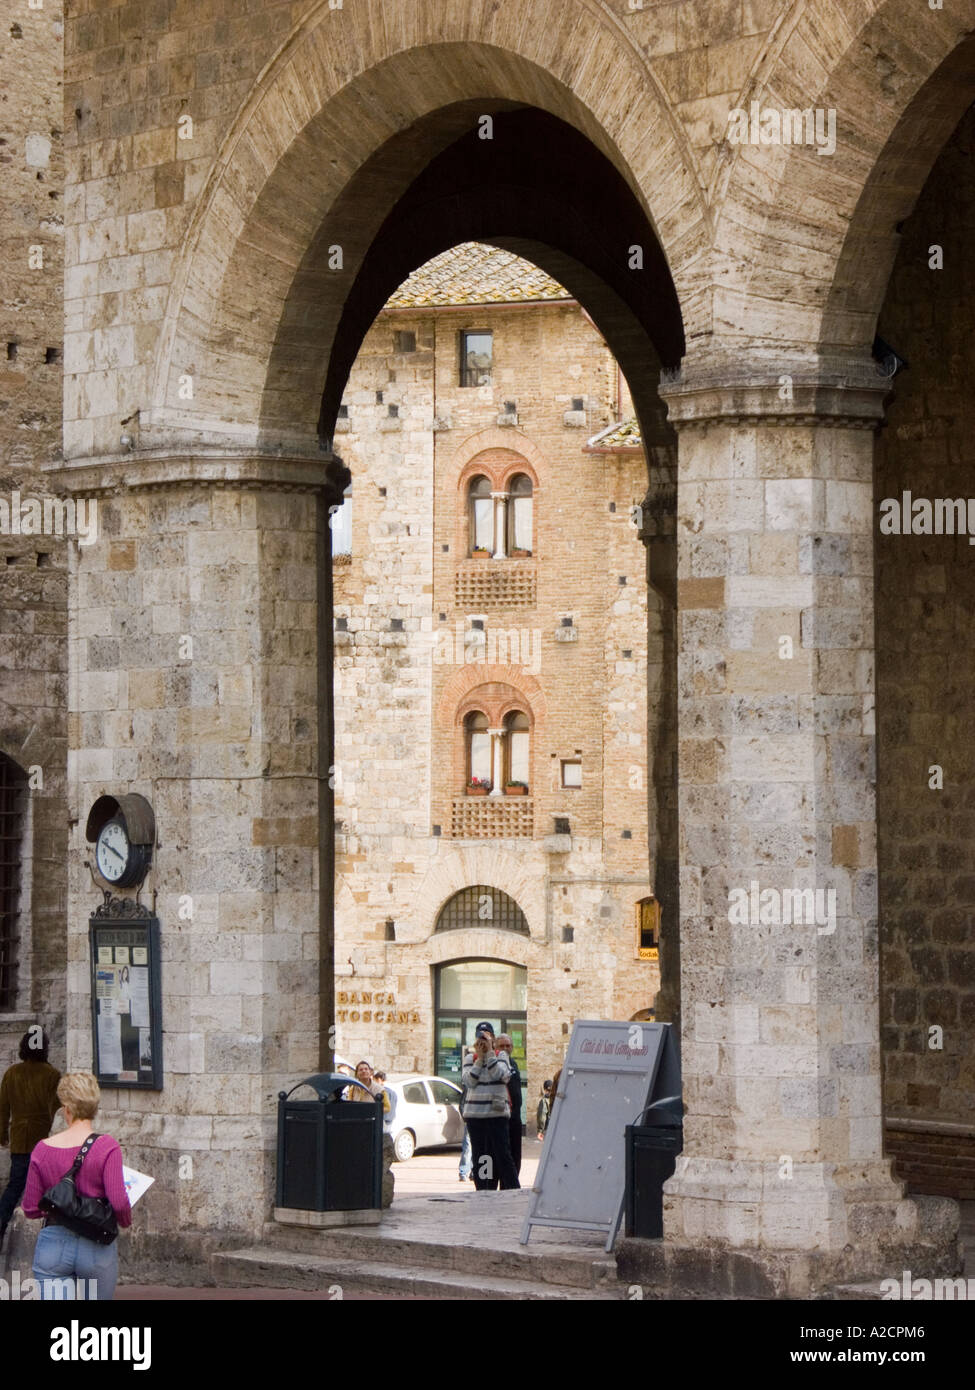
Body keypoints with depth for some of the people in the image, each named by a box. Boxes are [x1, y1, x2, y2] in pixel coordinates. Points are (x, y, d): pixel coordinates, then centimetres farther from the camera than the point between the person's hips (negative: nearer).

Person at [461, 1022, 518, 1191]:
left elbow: (502, 1075, -13)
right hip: (475, 1113, 2)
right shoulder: (470, 1058, 10)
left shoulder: (500, 1056, 6)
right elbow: (468, 1080, -4)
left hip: (497, 1112, -2)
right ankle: (482, 1191, 7)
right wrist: (479, 1058, -6)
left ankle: (513, 1191, -7)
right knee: (479, 1154, 3)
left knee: (502, 1153, -8)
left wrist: (490, 1052, -11)